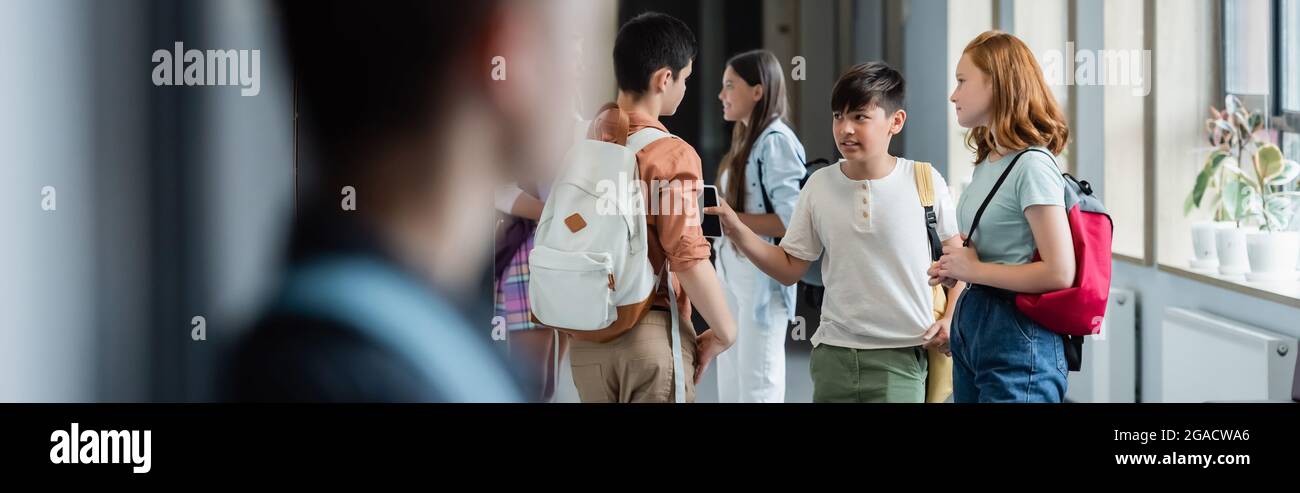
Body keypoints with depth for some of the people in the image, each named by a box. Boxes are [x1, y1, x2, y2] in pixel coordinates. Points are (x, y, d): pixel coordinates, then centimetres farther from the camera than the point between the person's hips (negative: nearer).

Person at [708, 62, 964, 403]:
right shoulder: (820, 186, 3)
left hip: (902, 353, -3)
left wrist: (951, 319, -4)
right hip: (834, 352, 3)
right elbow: (790, 269, 8)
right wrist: (738, 233, -4)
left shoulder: (924, 181, -4)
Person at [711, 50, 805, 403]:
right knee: (730, 386, 13)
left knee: (757, 386, -2)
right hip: (733, 274, 9)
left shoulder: (775, 141, -13)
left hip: (762, 276, -9)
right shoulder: (746, 139, 15)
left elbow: (791, 221, -21)